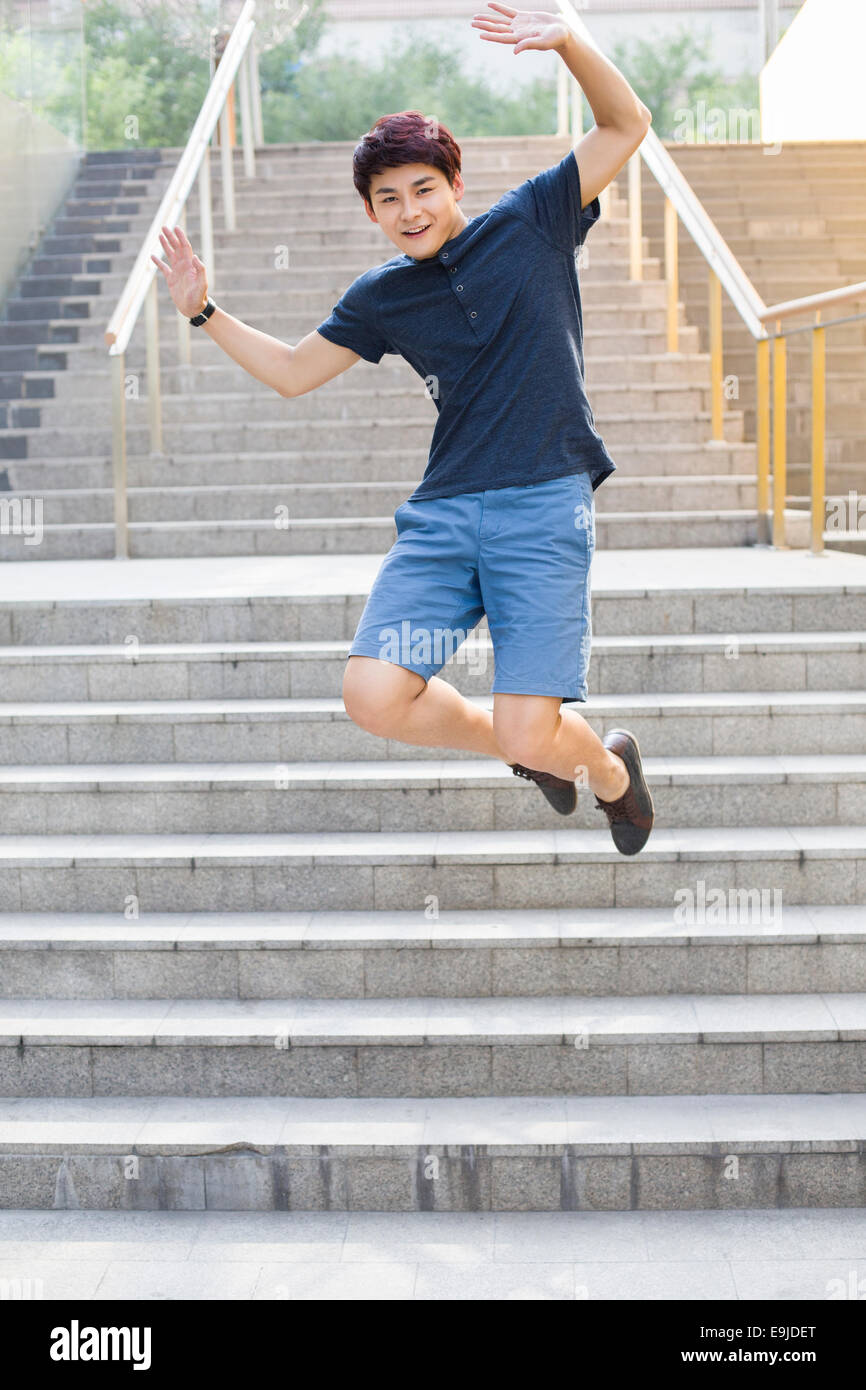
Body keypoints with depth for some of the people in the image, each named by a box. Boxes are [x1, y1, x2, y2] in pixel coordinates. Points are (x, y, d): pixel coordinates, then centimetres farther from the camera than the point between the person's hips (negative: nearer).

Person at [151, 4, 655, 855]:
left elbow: (626, 126, 5)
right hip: (444, 513, 4)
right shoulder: (380, 298, 12)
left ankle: (610, 768, 26)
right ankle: (520, 748, 17)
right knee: (374, 697, -12)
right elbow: (294, 371, 23)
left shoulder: (528, 223, 5)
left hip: (545, 507, -4)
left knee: (529, 736, -13)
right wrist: (205, 312, 14)